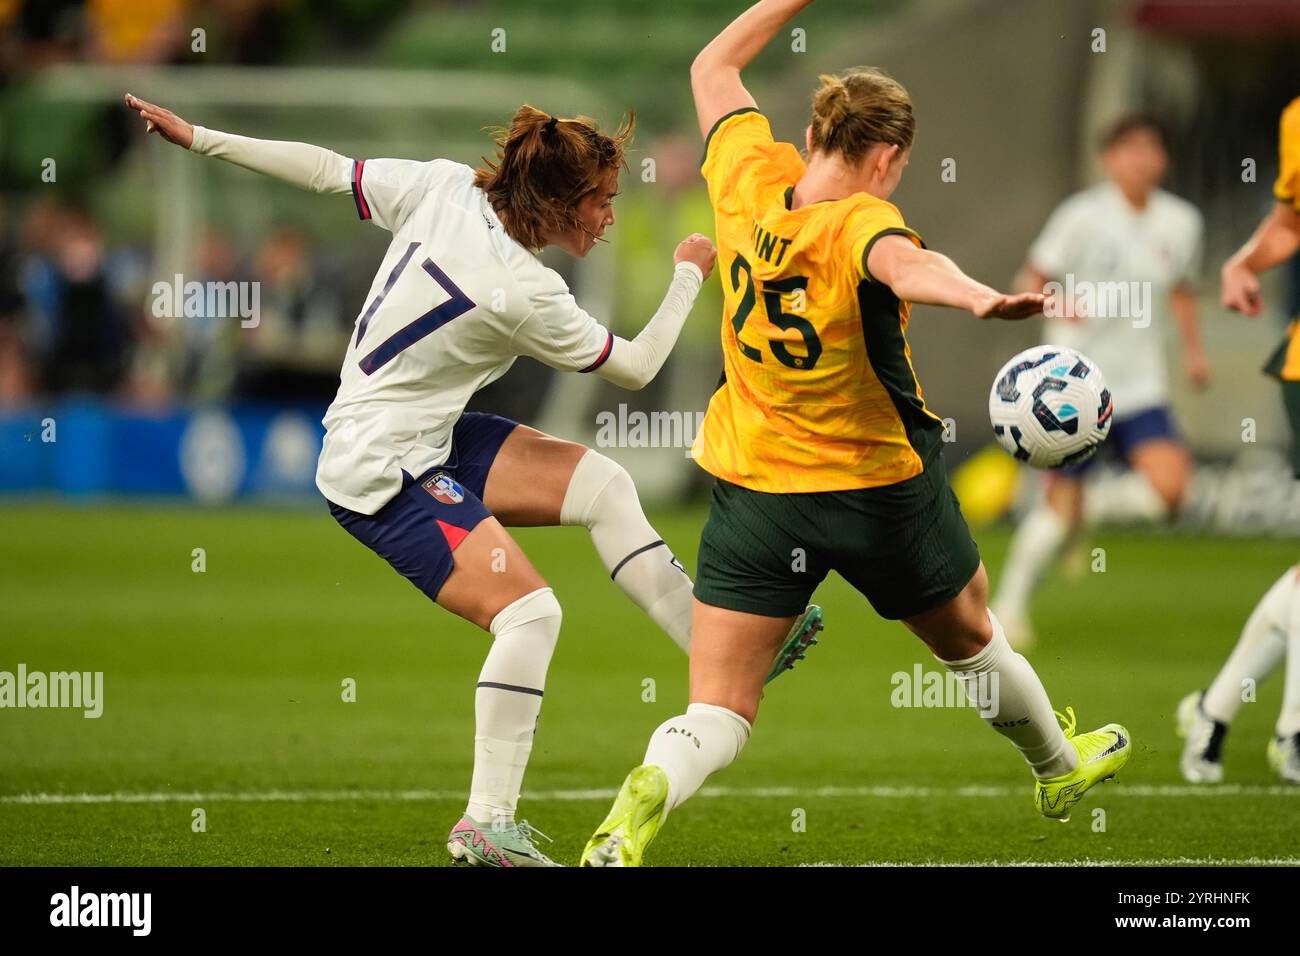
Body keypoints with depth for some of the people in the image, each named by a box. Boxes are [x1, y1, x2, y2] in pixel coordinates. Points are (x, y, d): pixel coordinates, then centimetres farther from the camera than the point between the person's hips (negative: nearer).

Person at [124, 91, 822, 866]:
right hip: (382, 474, -10)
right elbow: (635, 368, -9)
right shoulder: (523, 294, -24)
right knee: (530, 610, -20)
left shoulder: (443, 186, -6)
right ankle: (486, 825, -17)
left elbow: (326, 170, 1)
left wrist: (198, 137, 11)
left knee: (602, 484, 6)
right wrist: (690, 275, 6)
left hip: (430, 437, 10)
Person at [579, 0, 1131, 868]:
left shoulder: (751, 180, -7)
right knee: (970, 639, 27)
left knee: (717, 716, -2)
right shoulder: (859, 224, -23)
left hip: (754, 486, 3)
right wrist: (978, 297, -68)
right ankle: (1059, 767, 50)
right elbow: (903, 265, -49)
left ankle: (643, 802, -32)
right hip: (882, 488, -3)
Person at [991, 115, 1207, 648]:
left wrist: (1193, 349, 13)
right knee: (1061, 508, -2)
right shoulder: (1083, 217, -8)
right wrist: (1052, 304, -24)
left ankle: (1097, 510, 12)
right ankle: (1010, 604, 19)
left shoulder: (1181, 222, 5)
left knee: (1168, 487, -18)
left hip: (1140, 386, 4)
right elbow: (1032, 280, -3)